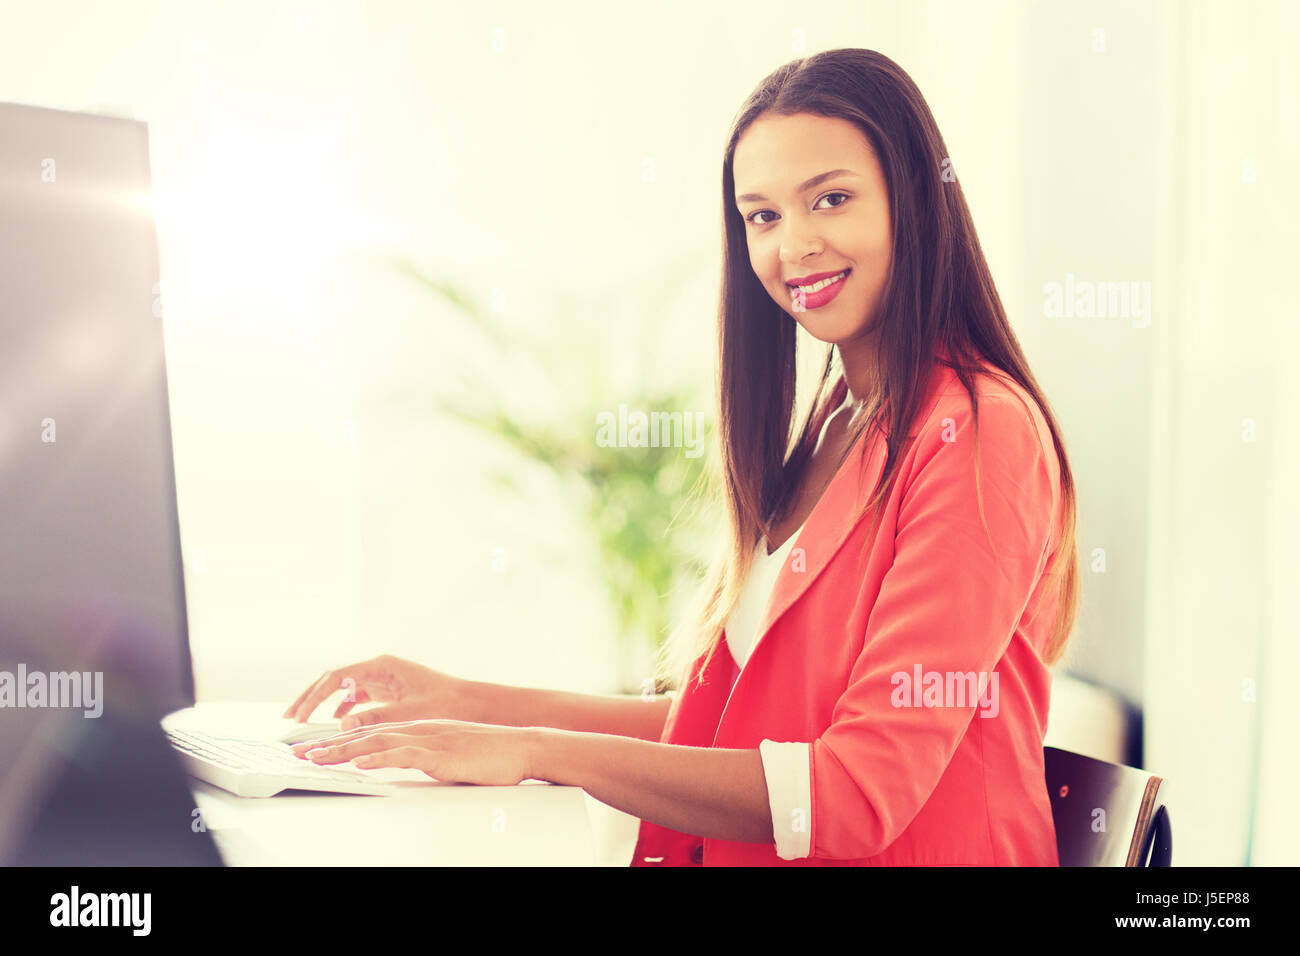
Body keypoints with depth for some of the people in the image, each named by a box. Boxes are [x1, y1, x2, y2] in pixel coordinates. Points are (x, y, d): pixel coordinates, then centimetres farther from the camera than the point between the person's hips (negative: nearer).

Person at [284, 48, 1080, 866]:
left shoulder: (979, 433, -12)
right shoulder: (830, 428, 13)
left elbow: (862, 791, -18)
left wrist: (537, 751, -18)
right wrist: (472, 703, 5)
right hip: (745, 853, 6)